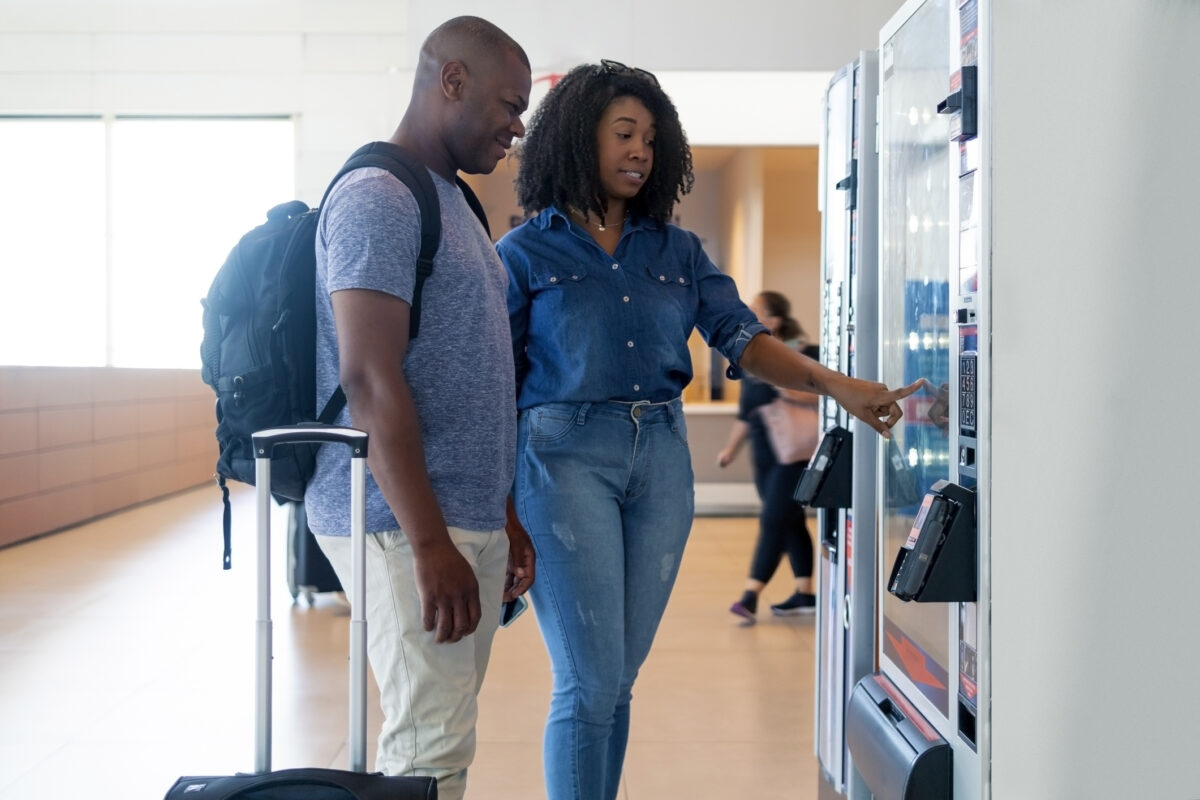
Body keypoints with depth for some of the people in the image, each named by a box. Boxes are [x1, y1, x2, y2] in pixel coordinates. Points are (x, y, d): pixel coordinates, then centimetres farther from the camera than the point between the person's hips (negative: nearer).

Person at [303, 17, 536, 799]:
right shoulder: (378, 199, -11)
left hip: (471, 522, 9)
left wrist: (503, 518, 19)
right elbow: (370, 382, -19)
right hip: (405, 526, -9)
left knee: (445, 734, 11)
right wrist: (430, 544, -21)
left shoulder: (452, 201, 18)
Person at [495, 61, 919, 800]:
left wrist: (835, 385, -13)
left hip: (662, 459, 4)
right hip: (566, 454, -4)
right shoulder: (525, 253, 3)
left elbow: (743, 337, 4)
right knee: (591, 681, -7)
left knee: (618, 681, 8)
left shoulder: (677, 251, 14)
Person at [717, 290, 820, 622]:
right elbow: (745, 412, 18)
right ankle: (805, 594, 20)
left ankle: (751, 595, -9)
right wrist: (731, 448, 17)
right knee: (791, 522, 12)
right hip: (763, 455, 8)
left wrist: (798, 393, -29)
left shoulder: (803, 355, -12)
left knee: (774, 520, -9)